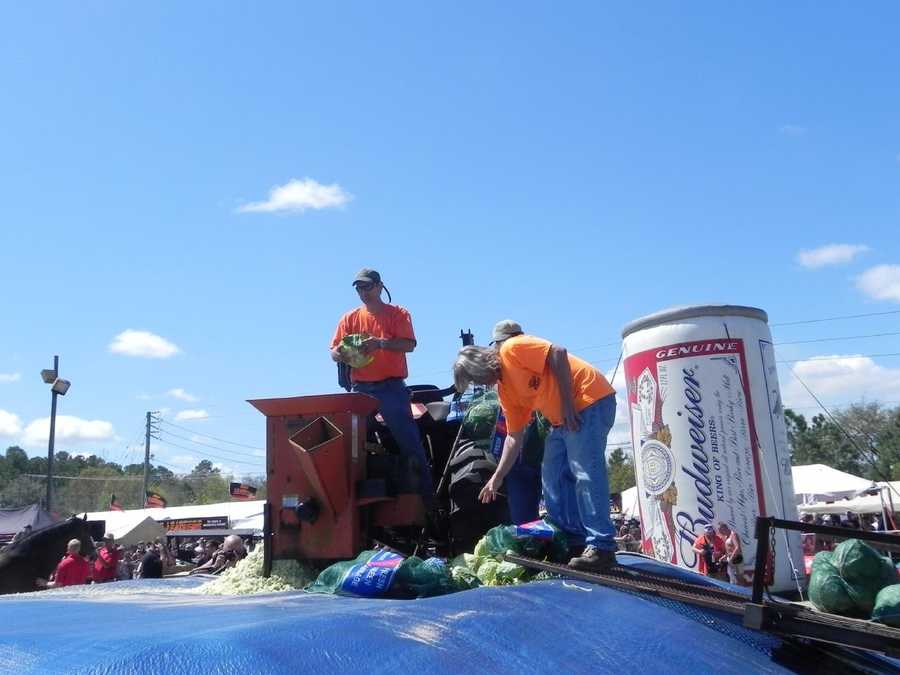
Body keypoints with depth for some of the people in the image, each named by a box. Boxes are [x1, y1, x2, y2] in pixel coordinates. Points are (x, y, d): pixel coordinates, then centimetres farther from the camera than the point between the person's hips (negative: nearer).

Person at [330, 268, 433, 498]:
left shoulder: (398, 314, 3)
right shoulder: (350, 318, 12)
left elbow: (409, 344, -10)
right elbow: (334, 352, 9)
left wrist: (380, 343, -25)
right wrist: (341, 354, -16)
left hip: (391, 386, -3)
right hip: (360, 388, 3)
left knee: (408, 438, -3)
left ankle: (426, 491, 4)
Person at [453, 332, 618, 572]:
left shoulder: (511, 349, -10)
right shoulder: (505, 390, 13)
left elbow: (558, 354, -19)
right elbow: (514, 437, 14)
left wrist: (568, 404, -21)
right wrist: (497, 477, 11)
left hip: (589, 400, -10)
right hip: (563, 420, 10)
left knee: (586, 472, -17)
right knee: (552, 477, 10)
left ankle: (602, 547, -16)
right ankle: (573, 540, 16)